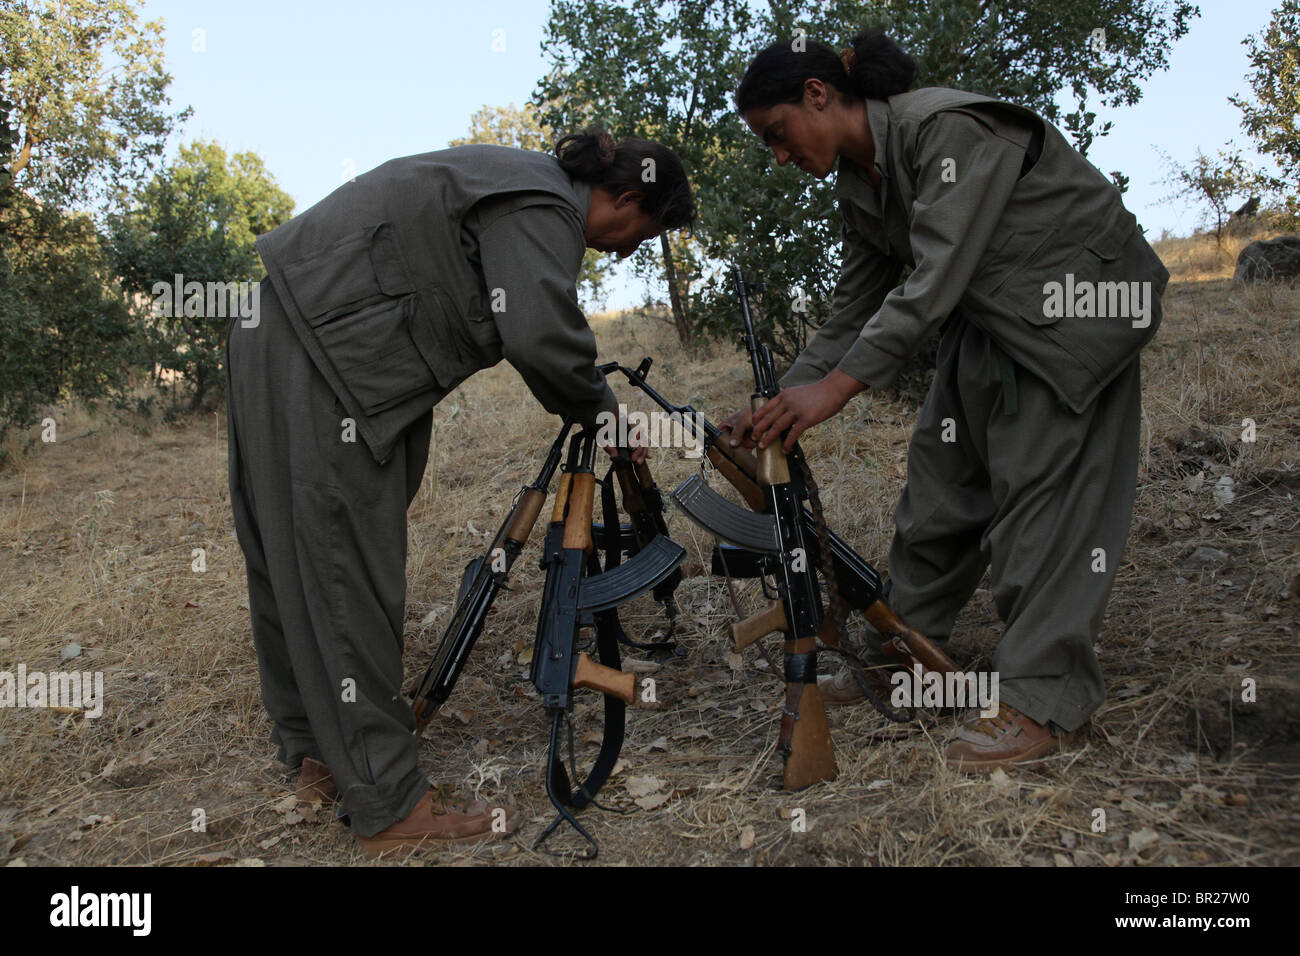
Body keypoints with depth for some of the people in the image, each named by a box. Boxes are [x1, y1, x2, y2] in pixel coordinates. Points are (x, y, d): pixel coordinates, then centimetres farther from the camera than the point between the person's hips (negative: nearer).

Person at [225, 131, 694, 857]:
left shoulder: (531, 182, 17)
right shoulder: (543, 210, -14)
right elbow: (542, 337, -28)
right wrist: (605, 415, -11)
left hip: (284, 325, 11)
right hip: (320, 351, -11)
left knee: (294, 557, 15)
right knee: (347, 571, -8)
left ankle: (317, 754, 29)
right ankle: (389, 808, 0)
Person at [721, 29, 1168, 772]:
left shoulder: (948, 129, -24)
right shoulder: (860, 182, 4)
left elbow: (936, 278, -32)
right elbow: (855, 309, 6)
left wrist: (836, 387, -34)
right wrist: (783, 399, -4)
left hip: (1079, 300, -8)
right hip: (990, 317, 9)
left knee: (1043, 490, -12)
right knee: (941, 484, 7)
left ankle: (1045, 701, -4)